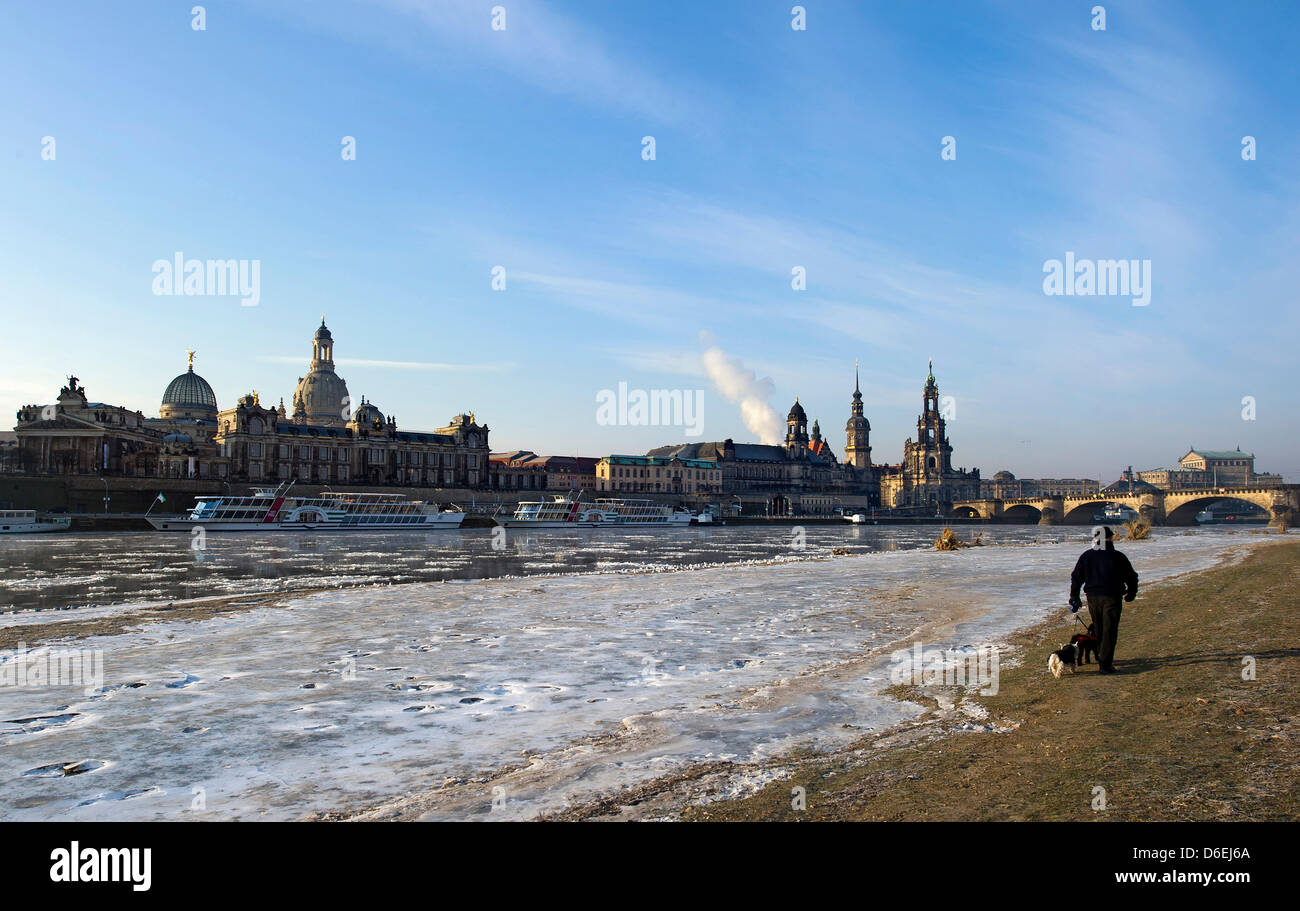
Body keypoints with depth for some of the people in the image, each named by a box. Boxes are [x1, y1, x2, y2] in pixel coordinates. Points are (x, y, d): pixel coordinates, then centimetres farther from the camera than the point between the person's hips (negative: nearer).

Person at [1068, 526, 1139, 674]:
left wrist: (1074, 598, 13)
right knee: (1109, 631, -1)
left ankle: (1101, 660, 30)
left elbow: (1075, 577, 5)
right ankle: (1105, 664, -6)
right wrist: (1131, 594, 22)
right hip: (1111, 598, -3)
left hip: (1092, 598, 3)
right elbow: (1131, 577, 4)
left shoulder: (1086, 556, 3)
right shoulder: (1118, 557, -5)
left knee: (1098, 630, 18)